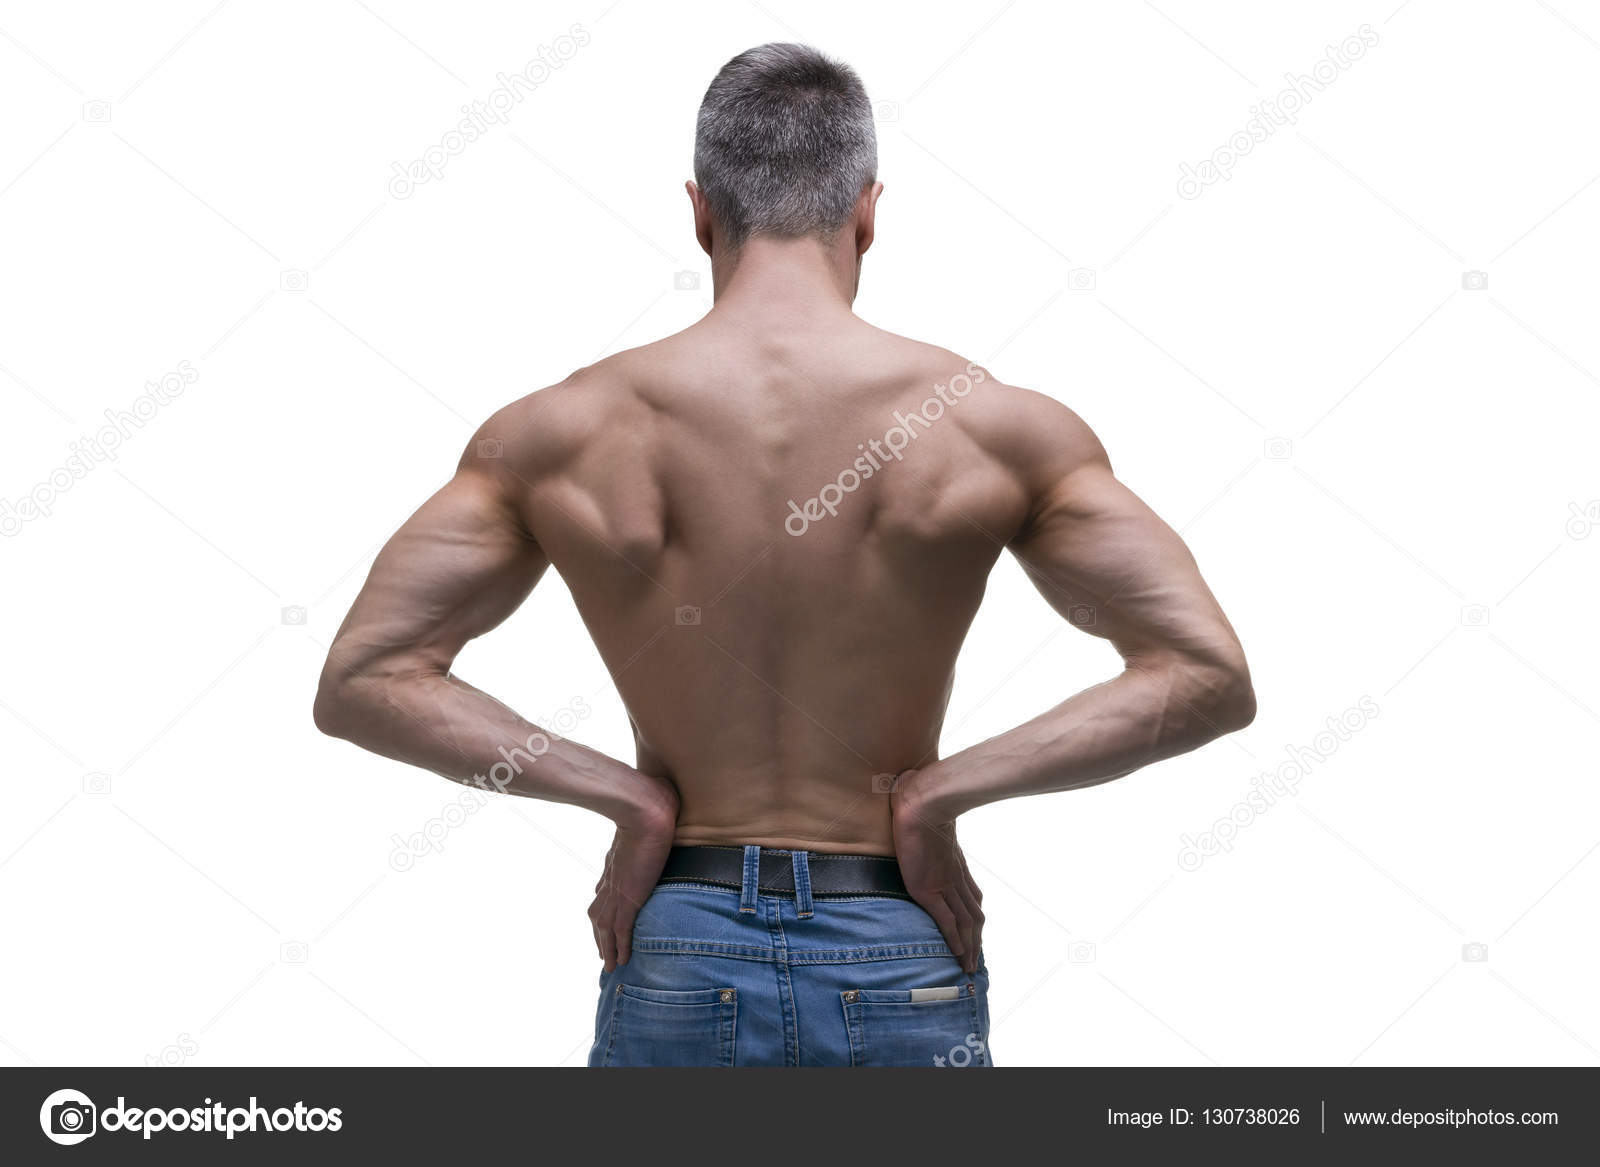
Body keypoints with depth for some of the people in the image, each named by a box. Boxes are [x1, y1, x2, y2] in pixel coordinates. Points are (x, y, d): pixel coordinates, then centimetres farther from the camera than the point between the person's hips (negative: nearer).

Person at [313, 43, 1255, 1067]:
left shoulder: (562, 434, -4)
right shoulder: (991, 425, -7)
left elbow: (362, 680, -4)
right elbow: (1208, 674, -10)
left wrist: (626, 793, -6)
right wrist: (943, 789, -9)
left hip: (676, 959, 1)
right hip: (901, 970, 0)